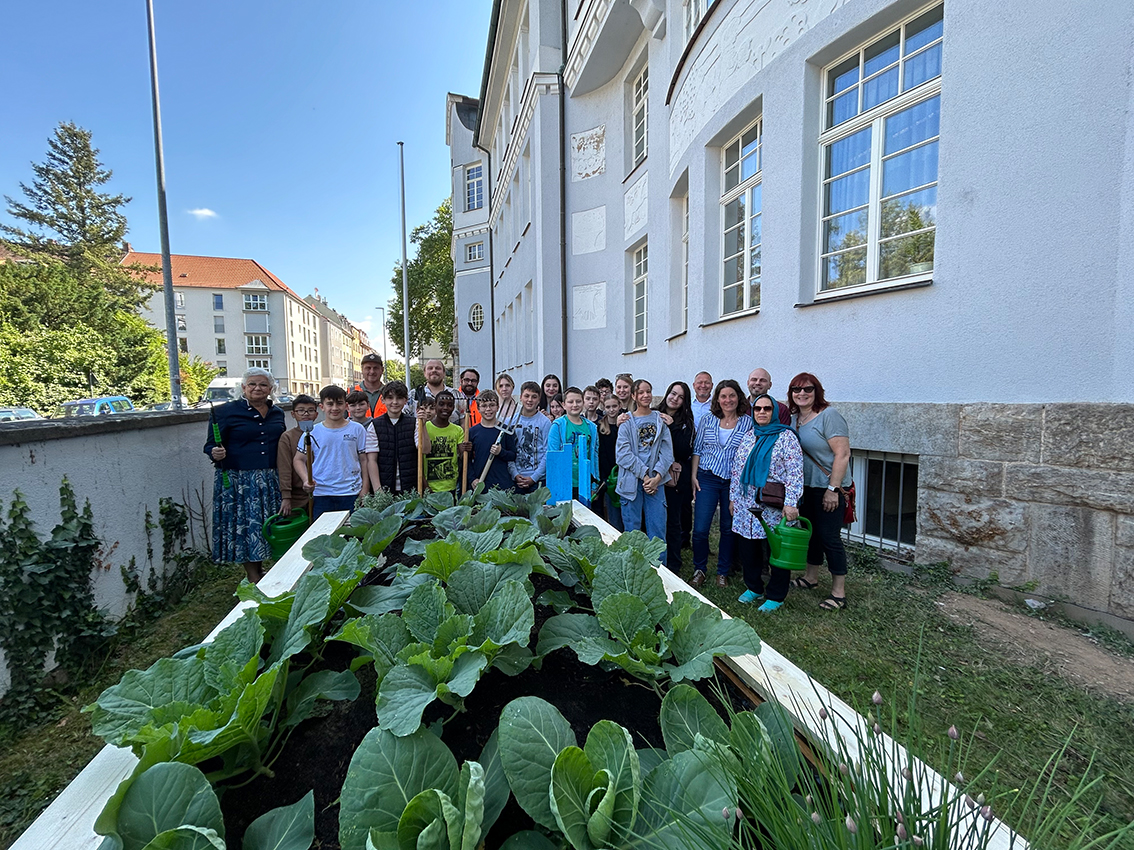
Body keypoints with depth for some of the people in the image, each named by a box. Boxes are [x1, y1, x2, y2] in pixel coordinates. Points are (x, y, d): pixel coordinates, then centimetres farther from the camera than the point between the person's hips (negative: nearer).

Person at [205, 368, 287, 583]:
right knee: (246, 526, -2)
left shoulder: (277, 413, 12)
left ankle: (261, 574, 25)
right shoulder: (226, 412, -2)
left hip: (270, 482, 5)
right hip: (238, 481, -4)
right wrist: (216, 453, -23)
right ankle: (254, 580, 10)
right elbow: (211, 446, -3)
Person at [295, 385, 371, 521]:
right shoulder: (312, 432, 5)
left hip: (351, 494, -1)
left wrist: (364, 489, 1)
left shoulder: (357, 429, 3)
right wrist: (306, 480, -6)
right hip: (321, 494, 1)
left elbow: (364, 460, 6)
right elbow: (299, 459, 11)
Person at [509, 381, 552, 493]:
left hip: (538, 480, -2)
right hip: (515, 479, 2)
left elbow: (548, 454, -5)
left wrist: (534, 478, -11)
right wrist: (515, 474, -7)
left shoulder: (545, 422, -2)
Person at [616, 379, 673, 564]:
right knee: (632, 530, 4)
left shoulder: (660, 420, 10)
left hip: (656, 481, 2)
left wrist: (657, 476, -10)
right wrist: (644, 474, -13)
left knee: (658, 530, 2)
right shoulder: (626, 422, 4)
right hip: (632, 481, -1)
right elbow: (623, 453, -6)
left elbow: (667, 451, 3)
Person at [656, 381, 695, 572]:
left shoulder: (686, 423, 1)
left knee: (673, 521, 4)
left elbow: (684, 452, -11)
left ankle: (673, 566, 17)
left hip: (676, 477, -1)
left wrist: (672, 427, -15)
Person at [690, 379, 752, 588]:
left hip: (735, 482, 0)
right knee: (700, 529, -3)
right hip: (707, 478, 0)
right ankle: (699, 570, 19)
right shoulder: (707, 419, 4)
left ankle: (723, 572, 29)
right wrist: (694, 476, 2)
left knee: (729, 529, 11)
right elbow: (697, 449, 7)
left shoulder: (748, 422, 0)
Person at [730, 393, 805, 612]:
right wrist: (732, 497, 13)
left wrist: (791, 503, -19)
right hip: (746, 506, 5)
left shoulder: (786, 437, -5)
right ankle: (754, 588, 31)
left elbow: (795, 472, -12)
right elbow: (737, 469, 15)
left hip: (774, 508, -5)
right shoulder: (747, 437, 11)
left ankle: (775, 596, 23)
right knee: (747, 549, 11)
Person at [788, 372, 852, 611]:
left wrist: (833, 489, -21)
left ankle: (839, 593, 13)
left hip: (828, 488, -7)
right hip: (805, 487, 7)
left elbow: (843, 454, -19)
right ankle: (810, 578, 35)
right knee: (810, 533, 18)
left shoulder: (829, 416, -15)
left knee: (829, 537, -1)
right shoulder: (794, 418, 8)